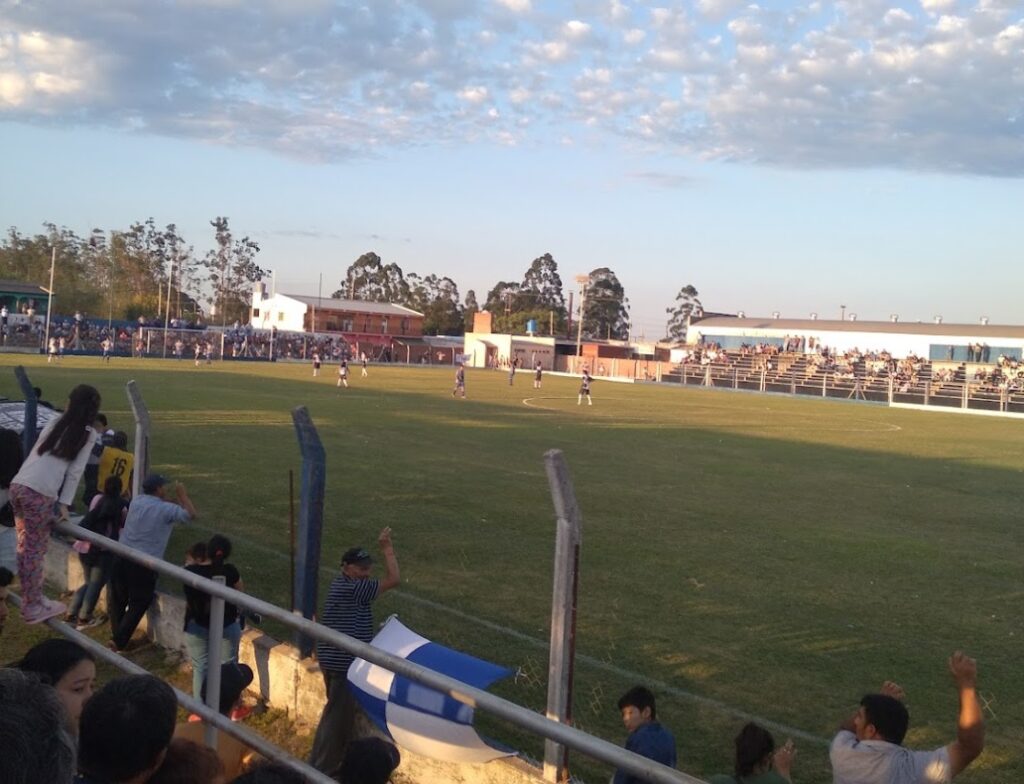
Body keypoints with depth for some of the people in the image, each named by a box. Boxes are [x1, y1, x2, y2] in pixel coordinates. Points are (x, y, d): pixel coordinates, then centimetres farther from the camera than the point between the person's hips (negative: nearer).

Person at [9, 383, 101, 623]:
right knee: (35, 550, 2)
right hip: (40, 494, -6)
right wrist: (65, 504, 1)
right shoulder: (88, 434, 2)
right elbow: (75, 471, -2)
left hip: (18, 485, 6)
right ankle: (33, 607, 8)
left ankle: (30, 600, 26)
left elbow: (35, 454, 17)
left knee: (25, 547, 15)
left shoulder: (56, 423, 17)